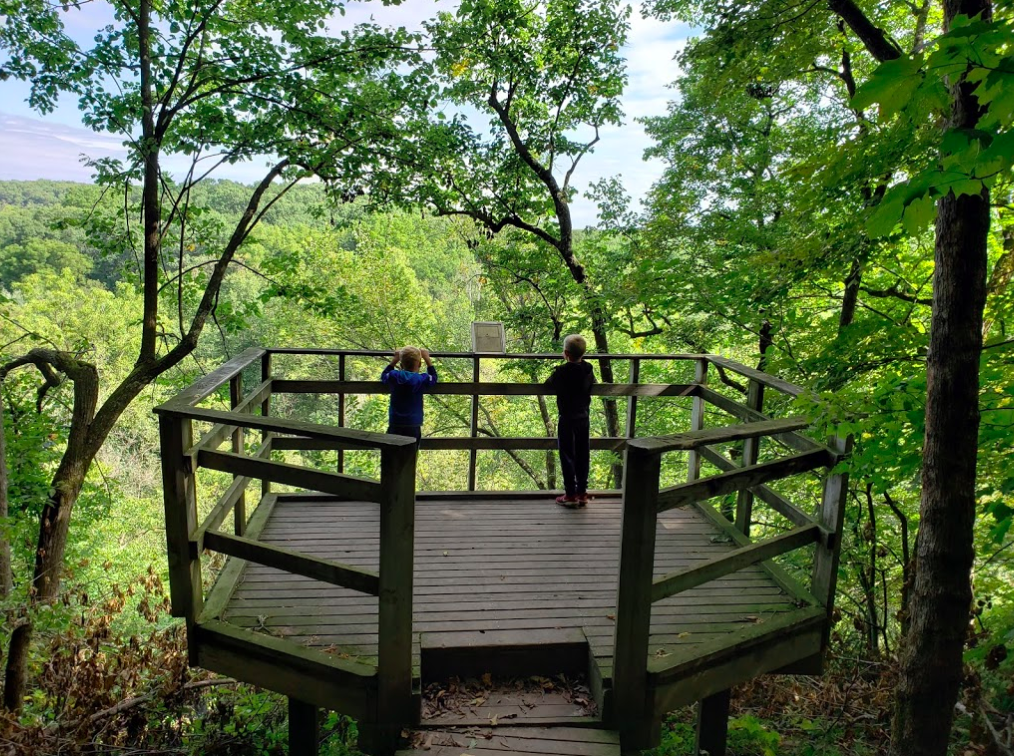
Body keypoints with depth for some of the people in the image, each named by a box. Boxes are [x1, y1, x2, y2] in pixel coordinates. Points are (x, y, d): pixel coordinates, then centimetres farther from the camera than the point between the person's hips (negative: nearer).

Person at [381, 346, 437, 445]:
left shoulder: (394, 376, -4)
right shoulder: (422, 379, -8)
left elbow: (384, 376, 19)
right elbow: (433, 377, 15)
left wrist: (394, 360, 15)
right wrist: (427, 358, 16)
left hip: (395, 426, 2)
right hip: (413, 427, -1)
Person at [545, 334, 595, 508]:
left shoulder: (562, 372, -17)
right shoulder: (588, 370, -2)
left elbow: (548, 384, -4)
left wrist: (554, 376, 15)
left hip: (567, 420, -5)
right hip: (584, 418, 5)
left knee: (567, 456, 2)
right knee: (583, 456, 11)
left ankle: (571, 495, 5)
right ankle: (582, 493, 19)